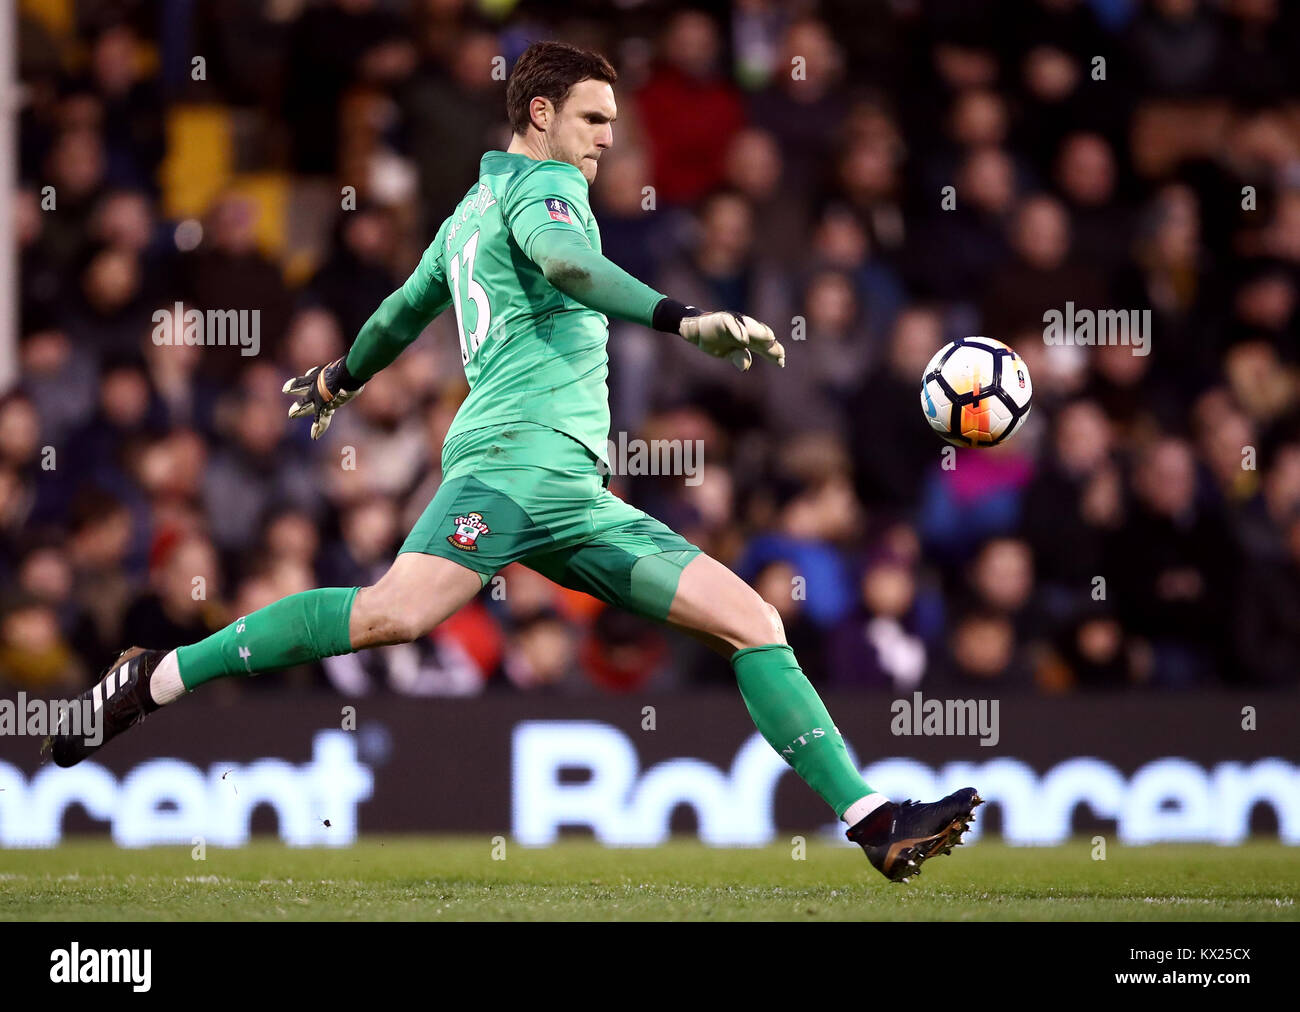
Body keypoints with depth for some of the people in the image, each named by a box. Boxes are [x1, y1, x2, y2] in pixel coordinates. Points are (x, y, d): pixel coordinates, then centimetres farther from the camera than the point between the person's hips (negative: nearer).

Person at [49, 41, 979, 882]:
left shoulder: (473, 208, 31)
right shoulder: (541, 184, 3)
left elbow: (407, 306, 46)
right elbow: (565, 263, -21)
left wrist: (343, 377, 65)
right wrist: (683, 319, -33)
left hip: (576, 496, 10)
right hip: (521, 452, -10)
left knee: (753, 623, 1)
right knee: (397, 611, -29)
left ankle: (878, 825, -7)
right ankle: (158, 679, -17)